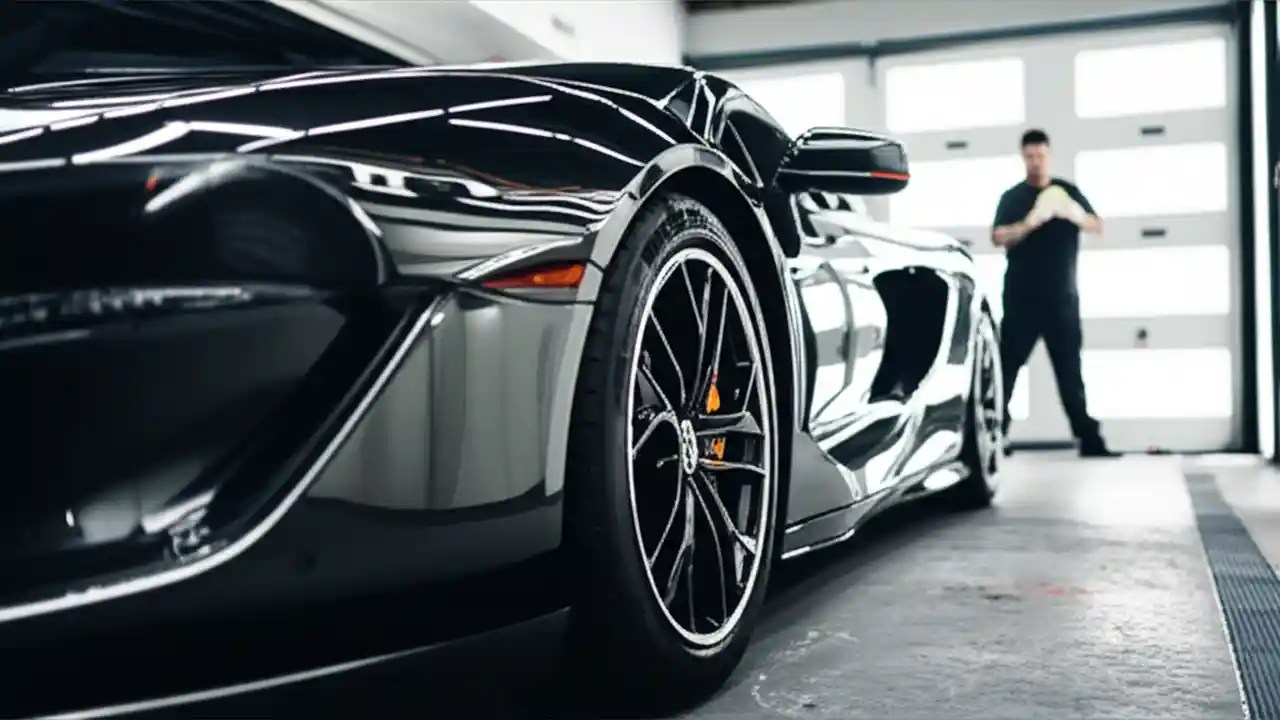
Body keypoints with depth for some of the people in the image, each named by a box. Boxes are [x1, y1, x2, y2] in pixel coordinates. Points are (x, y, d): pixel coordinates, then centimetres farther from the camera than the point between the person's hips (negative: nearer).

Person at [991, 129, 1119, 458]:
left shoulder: (1068, 191, 10)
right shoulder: (1012, 197, 3)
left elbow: (1098, 227, 5)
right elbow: (998, 237, -9)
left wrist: (1076, 215, -17)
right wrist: (1028, 224, -27)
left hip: (1062, 297, 2)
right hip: (1021, 299, -2)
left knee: (1070, 369, 5)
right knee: (1007, 365, -4)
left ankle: (1089, 439, 7)